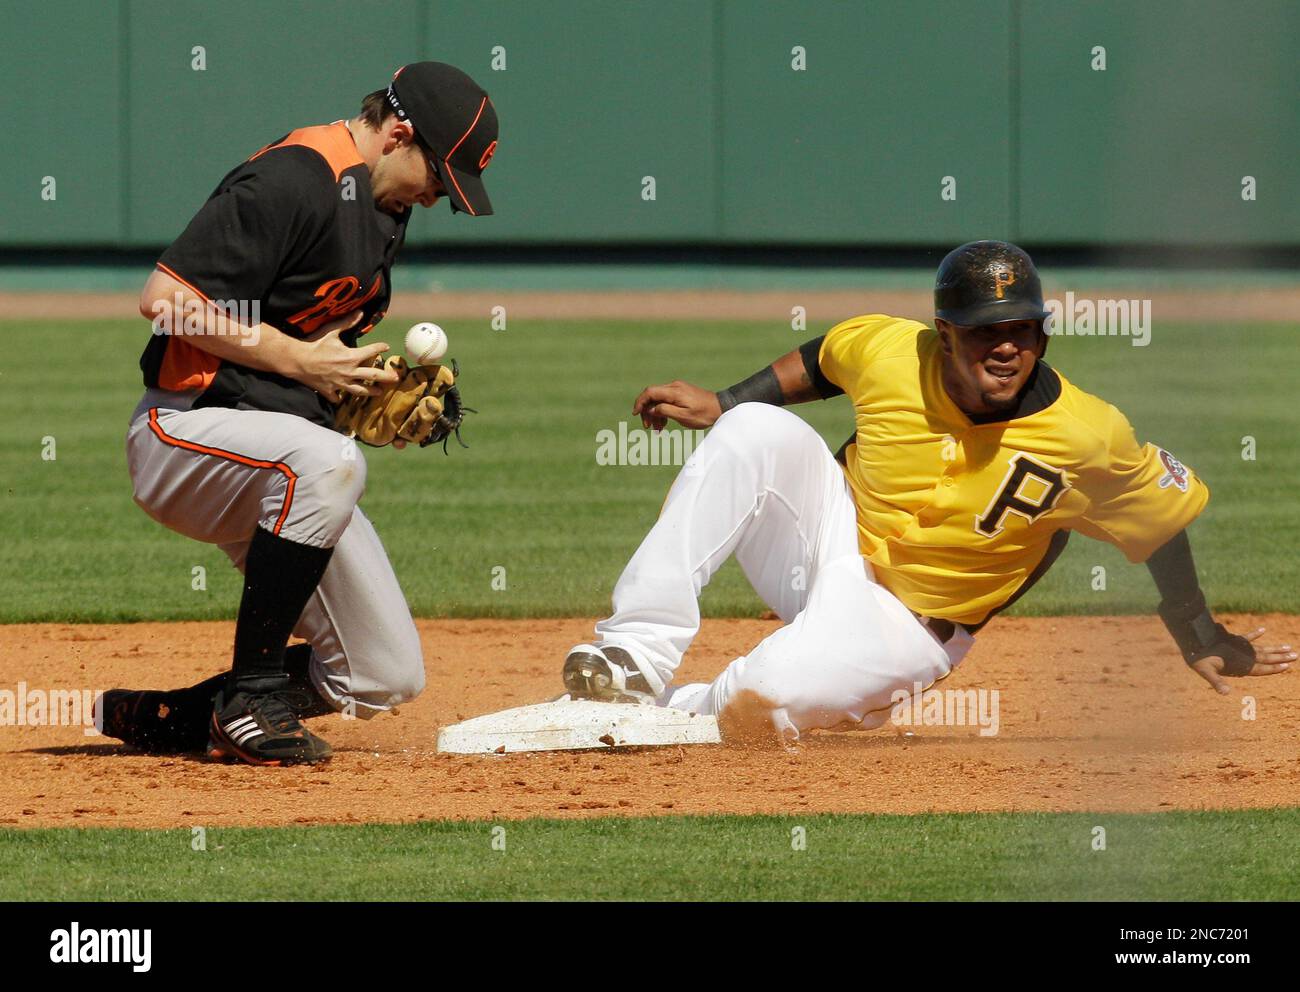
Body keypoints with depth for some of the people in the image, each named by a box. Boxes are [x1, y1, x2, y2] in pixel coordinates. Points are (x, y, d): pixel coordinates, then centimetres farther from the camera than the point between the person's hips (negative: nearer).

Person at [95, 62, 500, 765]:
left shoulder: (384, 207, 13)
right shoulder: (294, 180, -17)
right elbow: (165, 298, -23)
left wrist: (388, 407, 4)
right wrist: (298, 360, -19)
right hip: (182, 432, -9)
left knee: (388, 678, -1)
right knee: (326, 461, -41)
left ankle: (155, 716, 11)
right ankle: (250, 692, -26)